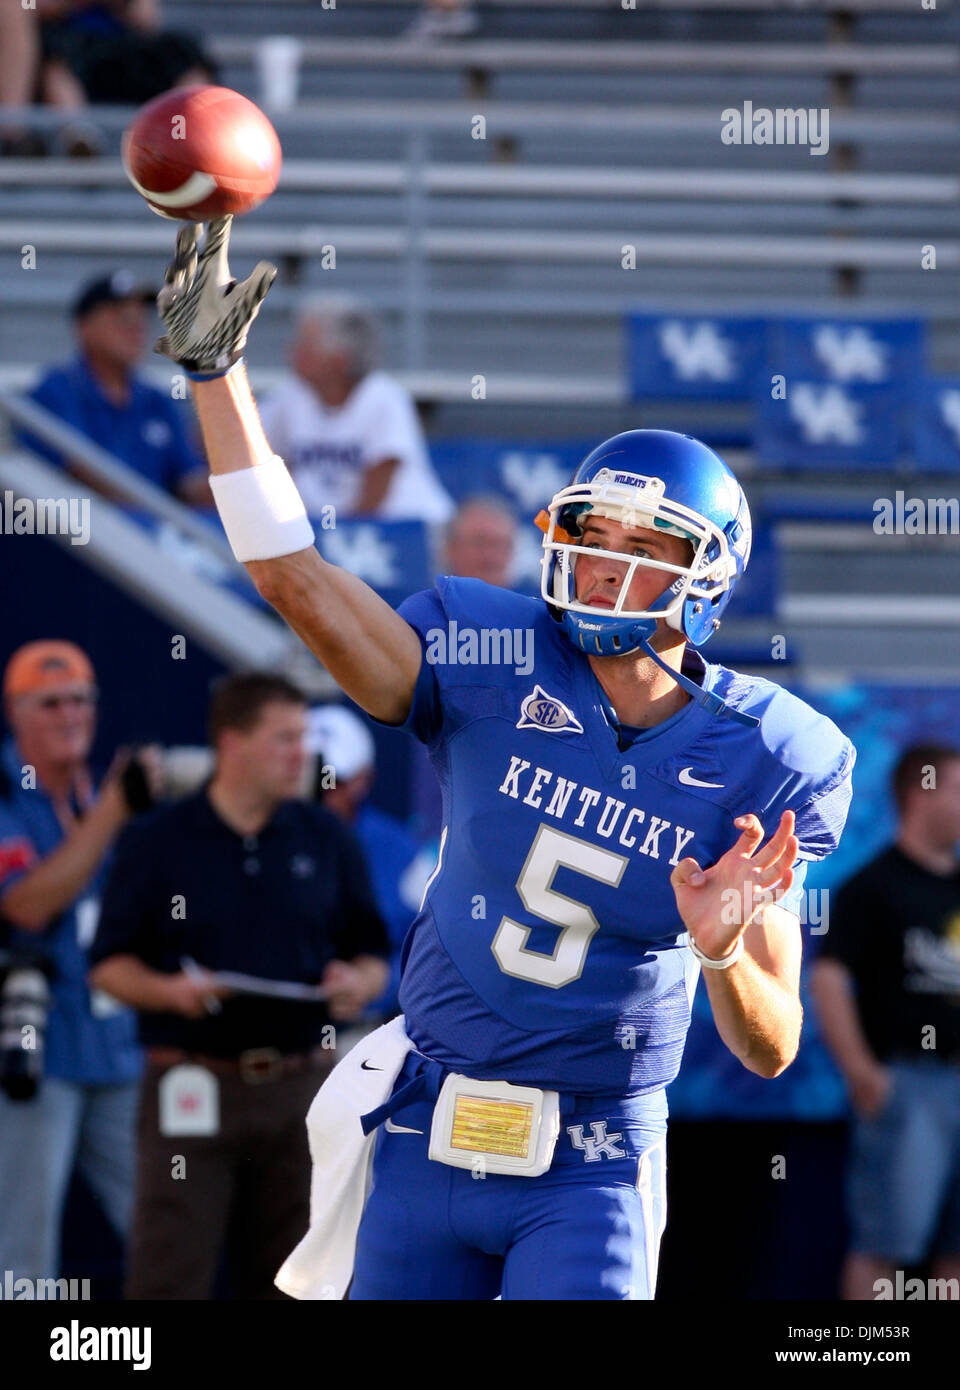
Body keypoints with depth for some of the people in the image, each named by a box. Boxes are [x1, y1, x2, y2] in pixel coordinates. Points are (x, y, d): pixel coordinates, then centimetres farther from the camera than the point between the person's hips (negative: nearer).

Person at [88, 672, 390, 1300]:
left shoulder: (329, 841, 10)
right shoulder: (158, 842, 1)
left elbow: (372, 958, 15)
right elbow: (109, 964, 3)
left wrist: (358, 984, -8)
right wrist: (169, 990, -16)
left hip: (301, 1089, 3)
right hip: (194, 1089, -3)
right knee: (171, 1278, -7)